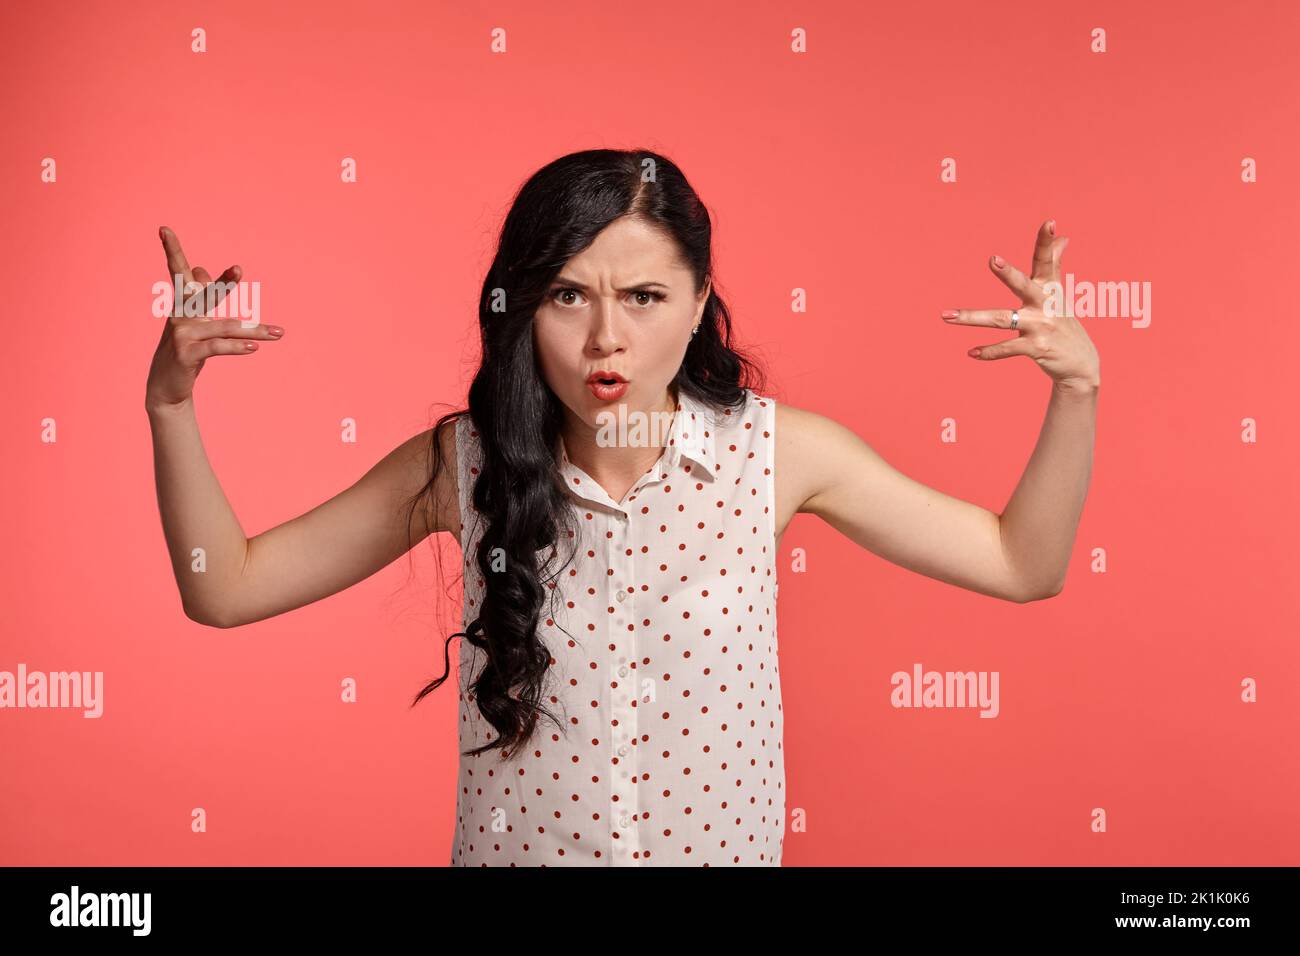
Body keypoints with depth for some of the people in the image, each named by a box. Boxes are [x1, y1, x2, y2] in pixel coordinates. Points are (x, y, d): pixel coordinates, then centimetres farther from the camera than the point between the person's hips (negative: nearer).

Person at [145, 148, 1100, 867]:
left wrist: (1077, 387, -21)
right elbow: (225, 589, -8)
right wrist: (172, 402, -21)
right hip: (513, 847, 0)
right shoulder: (464, 463, -14)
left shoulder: (778, 451, -14)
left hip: (722, 843, 1)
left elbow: (1024, 567, -7)